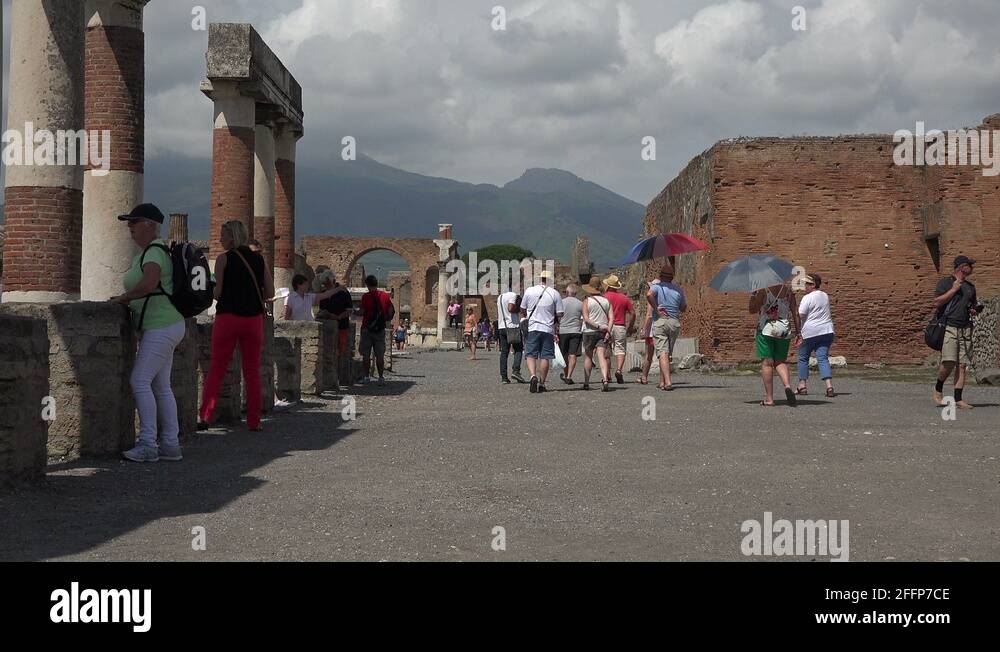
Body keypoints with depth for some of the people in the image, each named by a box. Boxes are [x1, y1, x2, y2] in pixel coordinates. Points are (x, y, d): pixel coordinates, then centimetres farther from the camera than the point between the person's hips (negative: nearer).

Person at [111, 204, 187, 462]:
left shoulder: (155, 251, -15)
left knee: (140, 381, -13)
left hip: (161, 327, -11)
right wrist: (128, 300, 10)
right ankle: (171, 444, 12)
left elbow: (148, 283, -32)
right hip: (161, 327, 11)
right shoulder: (145, 252, 18)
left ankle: (147, 444, -12)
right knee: (160, 385, 10)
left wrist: (123, 298, -18)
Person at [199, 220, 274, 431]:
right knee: (252, 370, 9)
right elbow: (270, 293, 4)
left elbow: (218, 293, -8)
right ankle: (254, 421, 8)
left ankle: (205, 416, -3)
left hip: (227, 317, -3)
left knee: (216, 368, 4)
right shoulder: (259, 259, 8)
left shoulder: (224, 259, -3)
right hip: (254, 318, 3)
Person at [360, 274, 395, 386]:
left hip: (367, 328, -3)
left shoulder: (366, 296, -10)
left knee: (366, 355, 6)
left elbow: (362, 312, -12)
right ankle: (381, 377, 4)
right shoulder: (385, 295, 2)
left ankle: (367, 377, 7)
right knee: (380, 355, 6)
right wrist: (387, 320, 18)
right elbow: (392, 310, 5)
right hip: (380, 328, 3)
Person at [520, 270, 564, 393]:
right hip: (548, 329, 0)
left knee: (530, 355, 2)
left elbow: (522, 311, 11)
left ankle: (533, 376, -21)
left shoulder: (529, 291, 2)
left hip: (532, 328, 0)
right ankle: (542, 383, 5)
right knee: (545, 357, 5)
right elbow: (560, 315, -1)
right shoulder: (555, 294, -1)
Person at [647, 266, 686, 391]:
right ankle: (662, 382, 20)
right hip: (675, 323, 4)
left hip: (660, 321, -4)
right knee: (667, 354, 16)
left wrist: (656, 310, -15)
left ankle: (667, 382, -23)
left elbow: (649, 295, -23)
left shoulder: (657, 286, -1)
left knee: (663, 353, -10)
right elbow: (683, 308, 21)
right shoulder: (678, 290, 10)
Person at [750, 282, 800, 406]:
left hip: (766, 330, -4)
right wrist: (798, 331, 12)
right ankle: (787, 385, -13)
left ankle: (769, 398, 1)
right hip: (784, 330, 4)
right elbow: (795, 313, 6)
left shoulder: (763, 290, -9)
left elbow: (752, 310, -7)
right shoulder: (788, 289, 5)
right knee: (781, 361, 15)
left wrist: (753, 295, 6)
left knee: (767, 363, 2)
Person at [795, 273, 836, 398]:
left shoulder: (807, 298, -10)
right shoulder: (825, 296, 14)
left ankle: (802, 386, 14)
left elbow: (800, 315, -14)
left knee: (803, 358, 11)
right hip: (826, 331, 6)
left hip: (810, 332, -6)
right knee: (823, 358, -1)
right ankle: (829, 386, -17)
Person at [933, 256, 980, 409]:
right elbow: (937, 303, -8)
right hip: (949, 326, -6)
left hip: (966, 328, 6)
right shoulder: (946, 282, 3)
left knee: (962, 365, -1)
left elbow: (974, 305, 32)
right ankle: (938, 389, 6)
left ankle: (958, 399, 1)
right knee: (949, 362, -18)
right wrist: (953, 290, -8)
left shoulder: (970, 287, 21)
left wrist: (975, 311, 9)